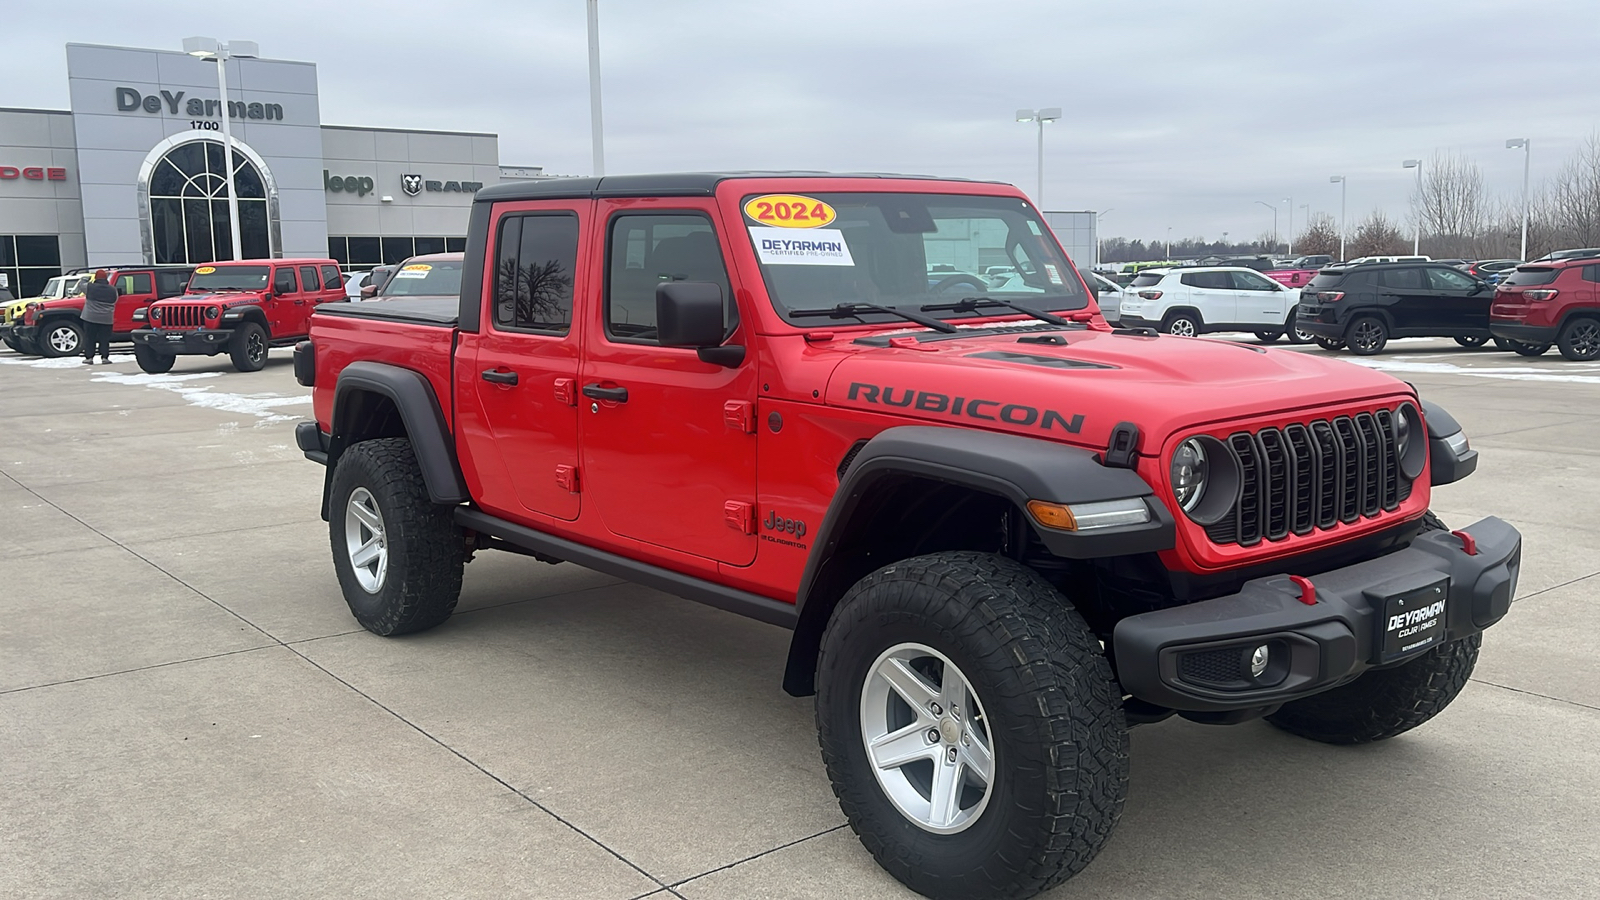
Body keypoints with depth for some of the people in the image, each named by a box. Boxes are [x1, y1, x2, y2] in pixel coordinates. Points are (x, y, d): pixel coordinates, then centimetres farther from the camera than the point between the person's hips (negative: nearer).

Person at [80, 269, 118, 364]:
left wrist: (91, 281, 30)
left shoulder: (90, 287, -6)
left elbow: (83, 287, 14)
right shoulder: (112, 290, 2)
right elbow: (114, 301, 15)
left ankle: (89, 357, 5)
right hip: (106, 319, 2)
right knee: (104, 339, 6)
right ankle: (105, 357, 3)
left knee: (89, 338, 5)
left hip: (90, 317, -2)